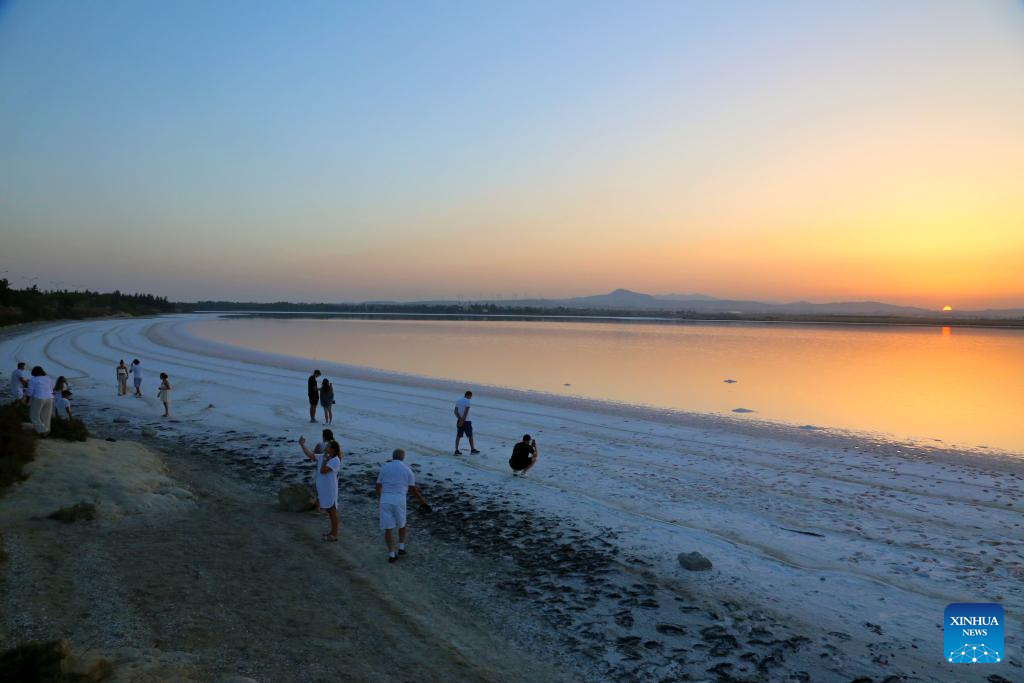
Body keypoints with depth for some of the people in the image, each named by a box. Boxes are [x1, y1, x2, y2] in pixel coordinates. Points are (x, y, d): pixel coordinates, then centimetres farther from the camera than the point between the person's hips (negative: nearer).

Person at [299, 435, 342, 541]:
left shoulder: (335, 461, -20)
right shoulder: (322, 457, 5)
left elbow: (323, 471, -26)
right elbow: (310, 454, 0)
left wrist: (325, 460, -19)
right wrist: (302, 445, -5)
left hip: (330, 490, -8)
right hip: (323, 489, 8)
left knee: (333, 511, 1)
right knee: (330, 511, 18)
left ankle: (334, 535, 10)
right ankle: (332, 531, 30)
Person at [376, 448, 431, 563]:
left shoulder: (384, 467, 10)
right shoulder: (407, 469, 8)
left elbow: (378, 486, 10)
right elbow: (412, 489, 6)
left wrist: (379, 497, 29)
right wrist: (422, 500, 19)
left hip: (385, 499, 0)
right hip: (399, 499, 0)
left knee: (388, 528, 6)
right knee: (402, 524, 24)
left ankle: (391, 554, 4)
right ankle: (401, 547, 24)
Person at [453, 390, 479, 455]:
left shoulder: (458, 401, 10)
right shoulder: (467, 401, -12)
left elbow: (455, 411, 1)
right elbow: (466, 412, -20)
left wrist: (460, 419, -9)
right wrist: (462, 421, -19)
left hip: (459, 421, 6)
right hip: (466, 421, -6)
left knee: (458, 436, 4)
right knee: (470, 436, 7)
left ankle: (456, 450, -1)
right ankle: (472, 450, 16)